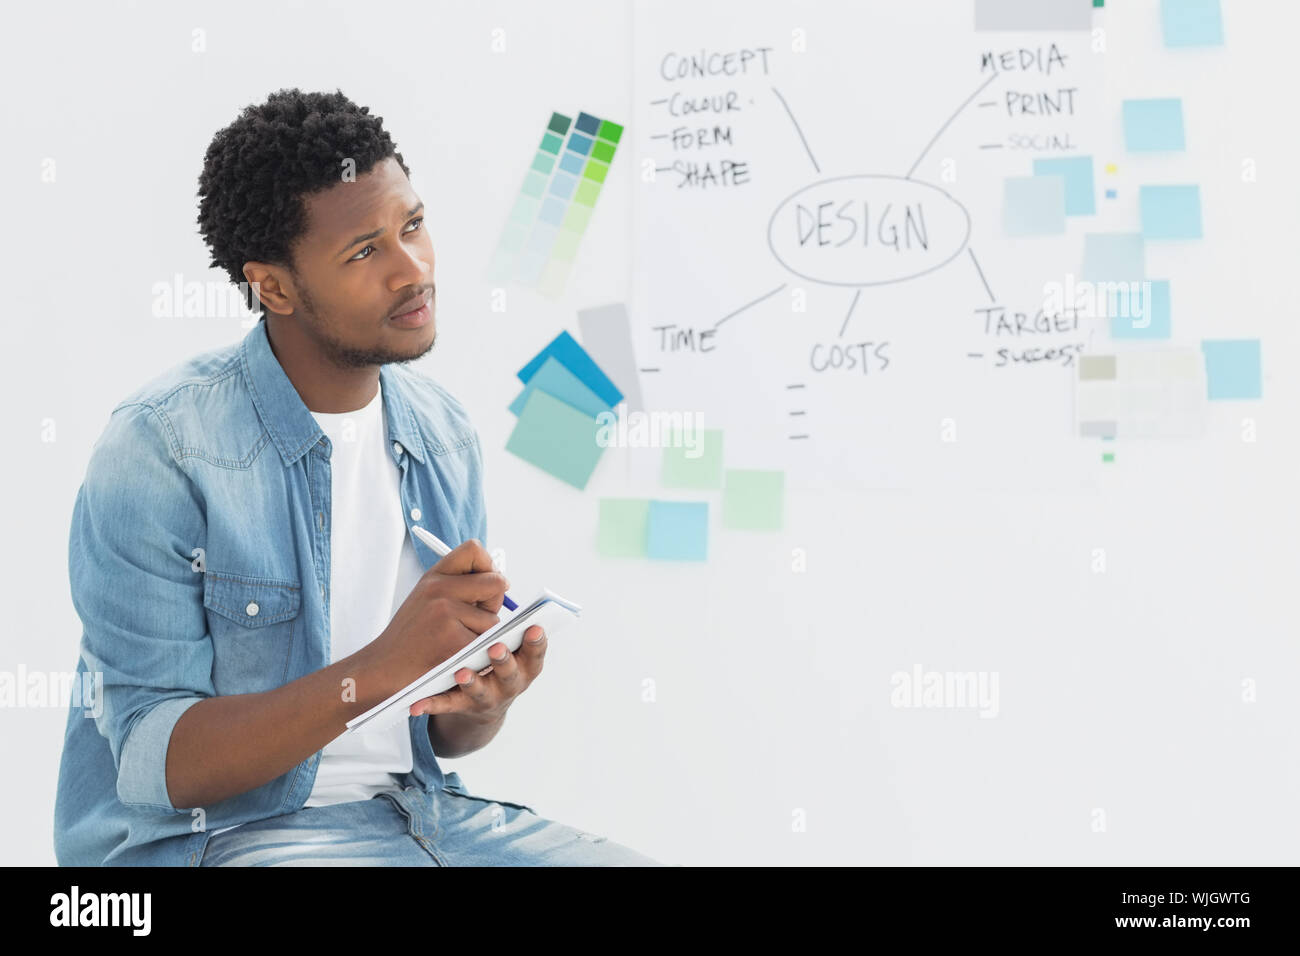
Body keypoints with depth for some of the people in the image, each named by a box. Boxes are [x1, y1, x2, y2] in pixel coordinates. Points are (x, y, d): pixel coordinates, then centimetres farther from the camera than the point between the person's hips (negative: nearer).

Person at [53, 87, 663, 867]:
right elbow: (155, 764, -18)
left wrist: (480, 704, -12)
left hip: (415, 802, 6)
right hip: (217, 832, -6)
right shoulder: (160, 448, -15)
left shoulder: (444, 436, 5)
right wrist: (376, 670, -29)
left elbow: (443, 733, 13)